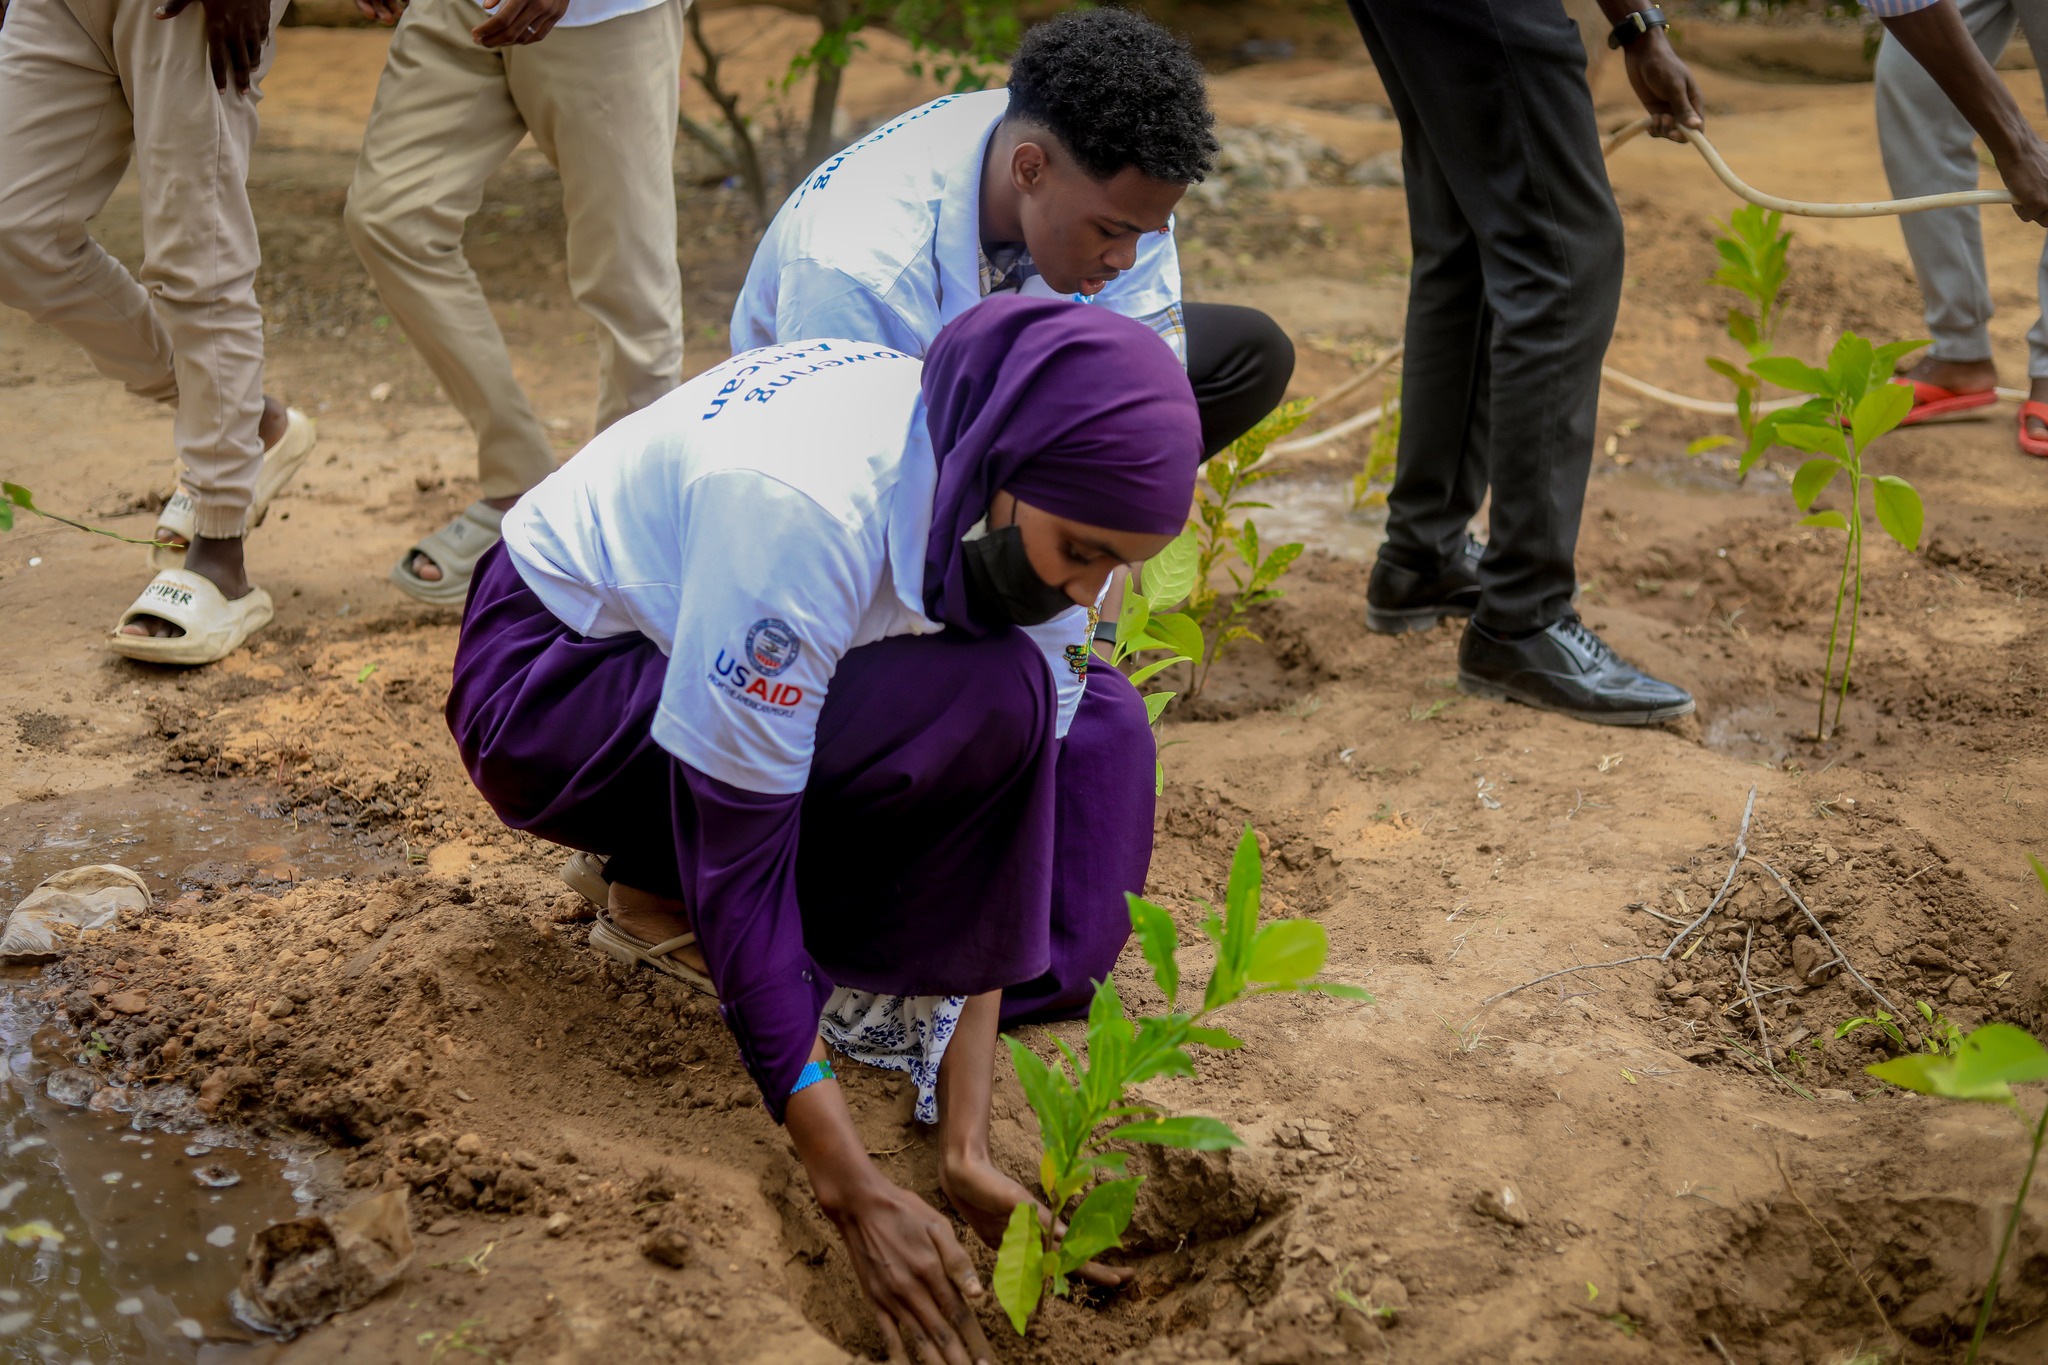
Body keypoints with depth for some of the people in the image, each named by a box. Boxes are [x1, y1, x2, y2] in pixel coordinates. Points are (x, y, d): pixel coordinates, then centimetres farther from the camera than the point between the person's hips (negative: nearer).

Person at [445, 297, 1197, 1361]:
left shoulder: (988, 487, -14)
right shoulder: (800, 503, -36)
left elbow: (984, 838, -13)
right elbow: (740, 863, -33)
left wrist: (967, 1149, -18)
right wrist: (854, 1192, -32)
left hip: (694, 666, 8)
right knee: (986, 707, -29)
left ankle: (668, 885, 3)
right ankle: (667, 900, -7)